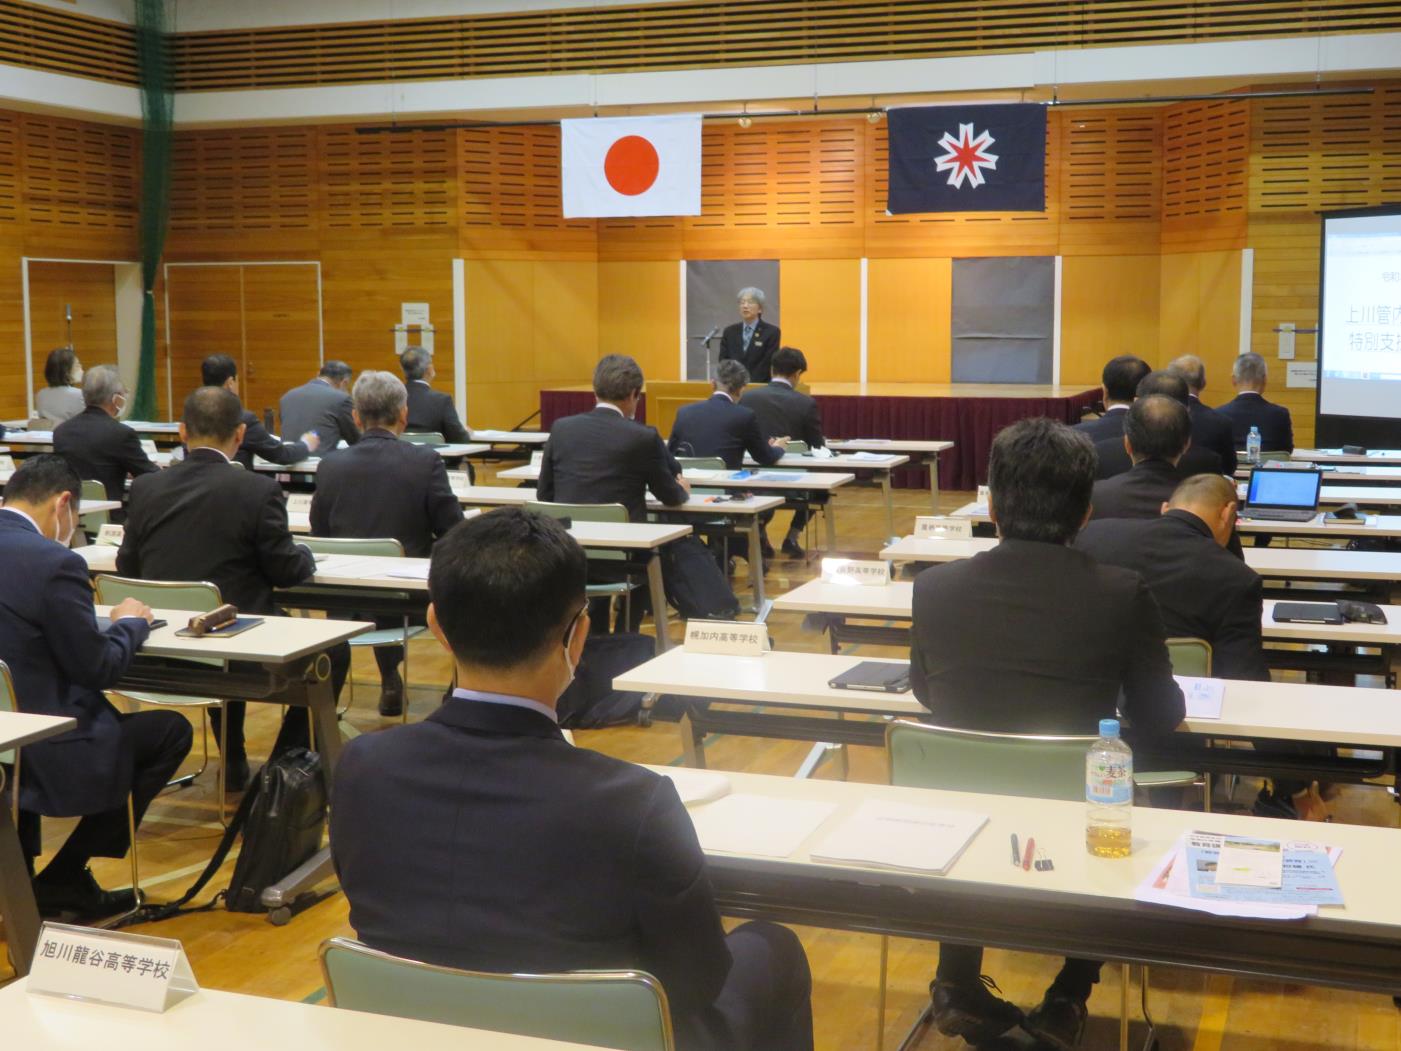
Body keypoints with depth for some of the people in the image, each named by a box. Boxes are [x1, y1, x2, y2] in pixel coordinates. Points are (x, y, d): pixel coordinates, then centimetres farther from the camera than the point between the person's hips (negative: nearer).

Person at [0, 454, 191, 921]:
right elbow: (98, 668, -12)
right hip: (41, 752, -8)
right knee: (171, 730, 10)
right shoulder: (55, 564, -18)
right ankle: (64, 878, 12)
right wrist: (130, 623, 7)